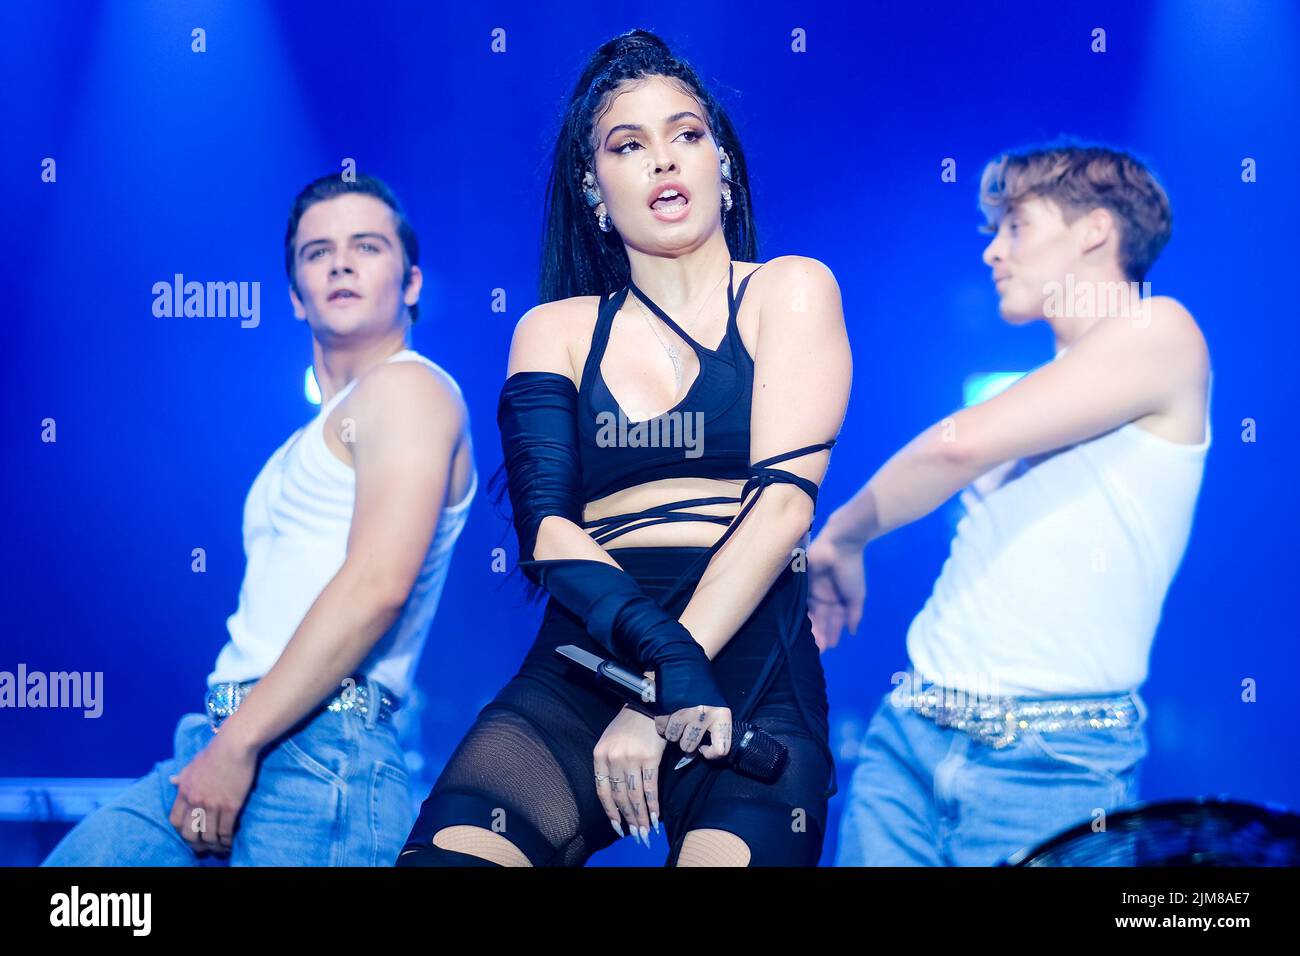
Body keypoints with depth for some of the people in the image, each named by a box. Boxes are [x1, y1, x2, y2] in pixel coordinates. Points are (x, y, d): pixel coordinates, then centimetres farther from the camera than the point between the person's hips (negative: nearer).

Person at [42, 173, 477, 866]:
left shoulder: (407, 388, -5)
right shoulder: (312, 439, 23)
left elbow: (376, 588, -18)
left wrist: (238, 744, -17)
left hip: (314, 756, -8)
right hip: (223, 748, 8)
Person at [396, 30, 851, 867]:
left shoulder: (789, 291, 9)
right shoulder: (555, 329, 16)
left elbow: (784, 501, -4)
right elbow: (546, 525, 1)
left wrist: (654, 702, -14)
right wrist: (664, 655, -19)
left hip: (752, 666, -1)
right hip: (579, 668, 2)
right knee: (447, 852, -24)